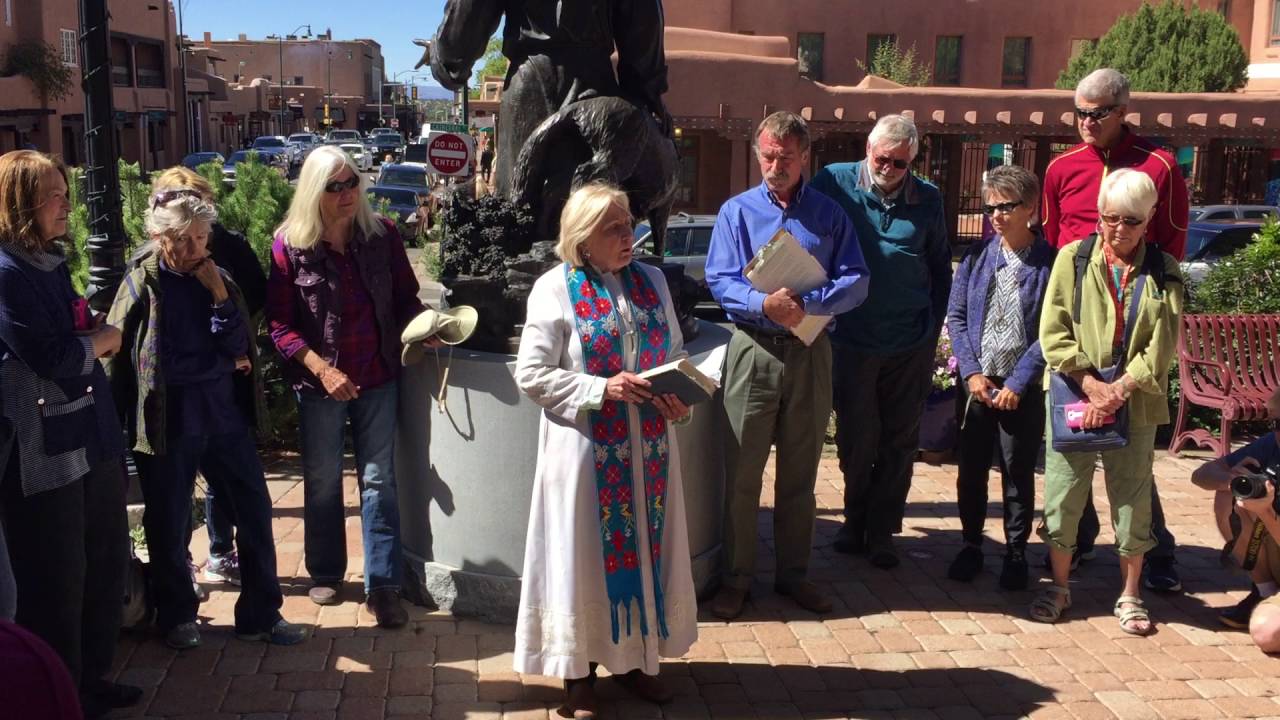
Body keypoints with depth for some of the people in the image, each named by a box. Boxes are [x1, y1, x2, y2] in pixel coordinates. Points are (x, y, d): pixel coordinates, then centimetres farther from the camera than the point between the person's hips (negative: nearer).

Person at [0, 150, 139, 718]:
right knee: (56, 584, 4)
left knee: (105, 568, 17)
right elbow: (54, 359, -19)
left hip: (90, 436, 9)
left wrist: (94, 338, 1)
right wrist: (101, 341, -1)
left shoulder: (51, 262, 13)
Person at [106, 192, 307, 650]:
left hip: (224, 416, 4)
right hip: (168, 421, -4)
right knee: (169, 525, 8)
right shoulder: (142, 284, -7)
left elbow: (237, 347, -3)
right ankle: (177, 617, 28)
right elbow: (119, 356, -8)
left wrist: (219, 294, -14)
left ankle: (261, 615, 17)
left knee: (255, 510, 4)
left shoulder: (218, 278, 5)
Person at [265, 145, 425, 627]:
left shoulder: (382, 235, -3)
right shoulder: (289, 245, -9)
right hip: (320, 383, -1)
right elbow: (279, 324, -8)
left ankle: (383, 586, 10)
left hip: (378, 378, 1)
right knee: (322, 481, 14)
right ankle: (325, 573, 32)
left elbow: (405, 298, 5)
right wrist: (322, 369, -17)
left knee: (379, 480, 3)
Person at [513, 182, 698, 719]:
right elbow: (531, 373, -11)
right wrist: (601, 389, -19)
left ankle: (636, 656, 30)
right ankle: (581, 671, 20)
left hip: (648, 446, 5)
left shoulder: (652, 281, 7)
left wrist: (680, 398, -6)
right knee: (586, 555, 5)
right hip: (587, 448, -5)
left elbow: (675, 354, 15)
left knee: (645, 549, 13)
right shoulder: (555, 288, -8)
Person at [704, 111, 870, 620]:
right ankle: (737, 578, 13)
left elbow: (855, 281, -3)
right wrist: (764, 304, -24)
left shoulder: (829, 214, 6)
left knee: (800, 472, 11)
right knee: (742, 472, 1)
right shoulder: (737, 211, 3)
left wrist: (806, 304, -19)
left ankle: (793, 574, 24)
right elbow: (719, 281, -6)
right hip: (753, 348, -1)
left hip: (809, 351, 2)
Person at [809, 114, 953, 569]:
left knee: (899, 444, 8)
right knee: (856, 440, 7)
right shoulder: (835, 182, -4)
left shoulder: (927, 199, 5)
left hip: (911, 344, 2)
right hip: (852, 339, -2)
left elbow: (940, 267, 13)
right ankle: (856, 521, 27)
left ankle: (882, 532, 20)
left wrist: (933, 325, 8)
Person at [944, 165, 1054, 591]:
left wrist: (1017, 383, -12)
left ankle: (1016, 552, 22)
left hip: (1023, 387, -3)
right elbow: (956, 316, 3)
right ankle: (972, 544, 27)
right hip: (975, 381, 3)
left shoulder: (1049, 263, -7)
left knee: (1018, 472, 7)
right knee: (971, 468, 11)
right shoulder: (976, 256, 2)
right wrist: (972, 372, -6)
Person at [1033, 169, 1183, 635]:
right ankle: (1059, 587, 23)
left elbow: (1162, 345, -3)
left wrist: (1119, 391, -14)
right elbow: (1052, 331, -6)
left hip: (1137, 405, 1)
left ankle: (1129, 596, 23)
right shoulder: (1072, 258, 0)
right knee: (1062, 495, 6)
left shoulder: (1163, 271, 2)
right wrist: (1090, 383, -14)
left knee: (1133, 501, 8)